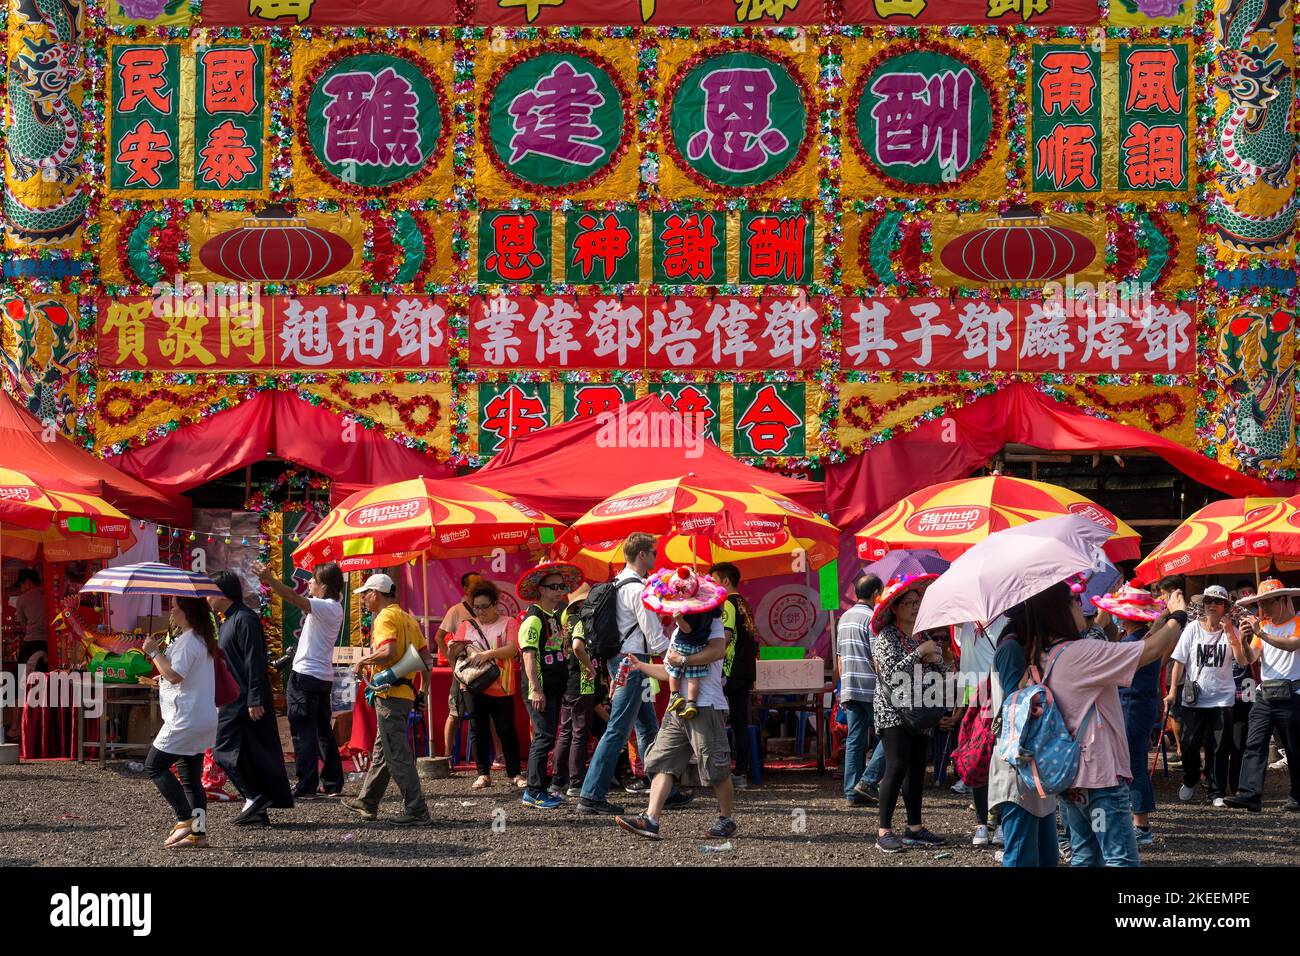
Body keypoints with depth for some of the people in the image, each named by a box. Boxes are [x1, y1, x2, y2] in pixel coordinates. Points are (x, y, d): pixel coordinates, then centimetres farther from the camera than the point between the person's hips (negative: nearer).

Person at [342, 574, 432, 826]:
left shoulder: (385, 617, -12)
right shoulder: (407, 618, 16)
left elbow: (388, 651, -28)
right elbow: (425, 656, 16)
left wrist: (362, 662, -13)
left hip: (389, 694, -10)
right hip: (405, 692, 10)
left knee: (397, 755, -8)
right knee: (381, 751, 19)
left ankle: (416, 811, -9)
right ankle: (367, 803, 30)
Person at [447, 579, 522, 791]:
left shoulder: (508, 623, 1)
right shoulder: (467, 625, 11)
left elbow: (512, 649, -14)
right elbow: (453, 651, 10)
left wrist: (487, 654, -25)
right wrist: (456, 648, -13)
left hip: (501, 688, -3)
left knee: (507, 730, 0)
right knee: (479, 731, 6)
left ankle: (515, 773, 8)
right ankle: (483, 774, 12)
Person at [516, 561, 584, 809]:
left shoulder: (555, 616, 16)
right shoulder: (533, 619, -13)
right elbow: (529, 655, -19)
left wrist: (563, 685, 20)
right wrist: (536, 690, -25)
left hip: (554, 688, 9)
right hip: (540, 689, -9)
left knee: (546, 737, 12)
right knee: (544, 737, -11)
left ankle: (540, 787, 19)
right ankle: (534, 793, -9)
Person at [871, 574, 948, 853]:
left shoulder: (924, 635, 12)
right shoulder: (887, 637, -7)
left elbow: (942, 674, 15)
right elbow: (891, 673, -20)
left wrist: (936, 659, -7)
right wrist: (919, 652, -19)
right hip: (893, 712, -7)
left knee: (917, 770, 8)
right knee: (897, 767, -16)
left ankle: (915, 828, 16)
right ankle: (884, 833, -15)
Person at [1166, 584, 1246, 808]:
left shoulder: (1231, 632, 2)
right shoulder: (1193, 629, 1)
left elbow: (1243, 662, -9)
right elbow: (1179, 661, 2)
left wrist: (1230, 634, -17)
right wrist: (1173, 691, -4)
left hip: (1222, 699, 0)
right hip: (1193, 698, 0)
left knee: (1219, 748, -1)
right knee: (1190, 744, 2)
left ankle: (1218, 793, 9)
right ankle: (1190, 781, 28)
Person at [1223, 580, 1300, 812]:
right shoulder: (1263, 625, 16)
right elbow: (1251, 658, 8)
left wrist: (1260, 633, -25)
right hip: (1264, 694, 5)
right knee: (1254, 744, -8)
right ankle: (1250, 794, -16)